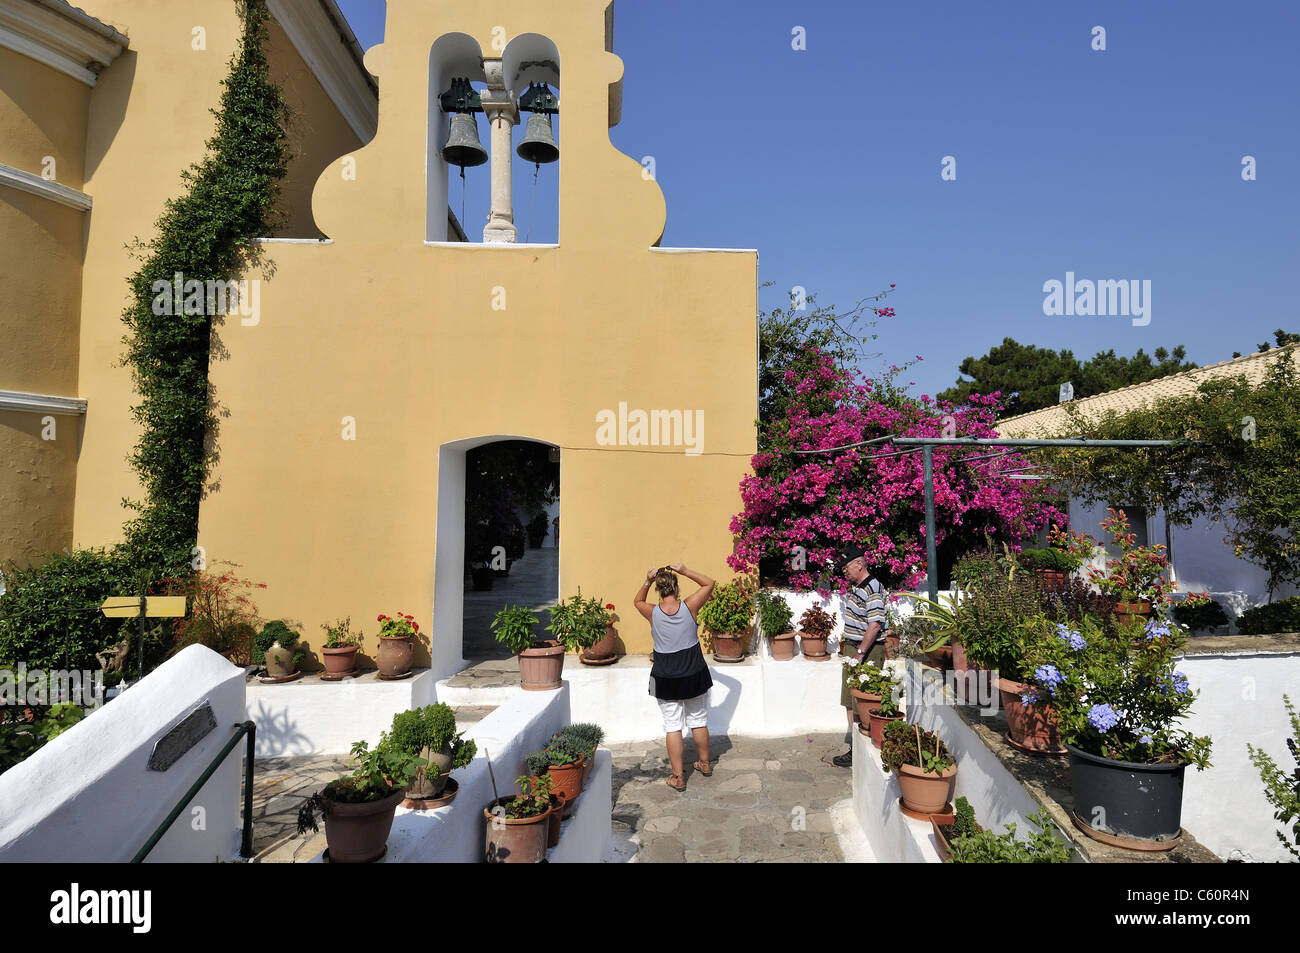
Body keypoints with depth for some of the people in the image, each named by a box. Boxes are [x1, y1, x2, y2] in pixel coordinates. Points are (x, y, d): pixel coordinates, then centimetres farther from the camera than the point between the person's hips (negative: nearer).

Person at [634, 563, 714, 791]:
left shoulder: (653, 613, -12)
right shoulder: (689, 607, -13)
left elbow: (638, 601, 11)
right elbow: (709, 583, 1)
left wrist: (647, 581, -4)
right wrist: (684, 571, -6)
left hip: (666, 680, -1)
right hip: (694, 676, 1)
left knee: (672, 726, 8)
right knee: (698, 722, 19)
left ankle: (678, 777, 13)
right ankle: (705, 764, 37)